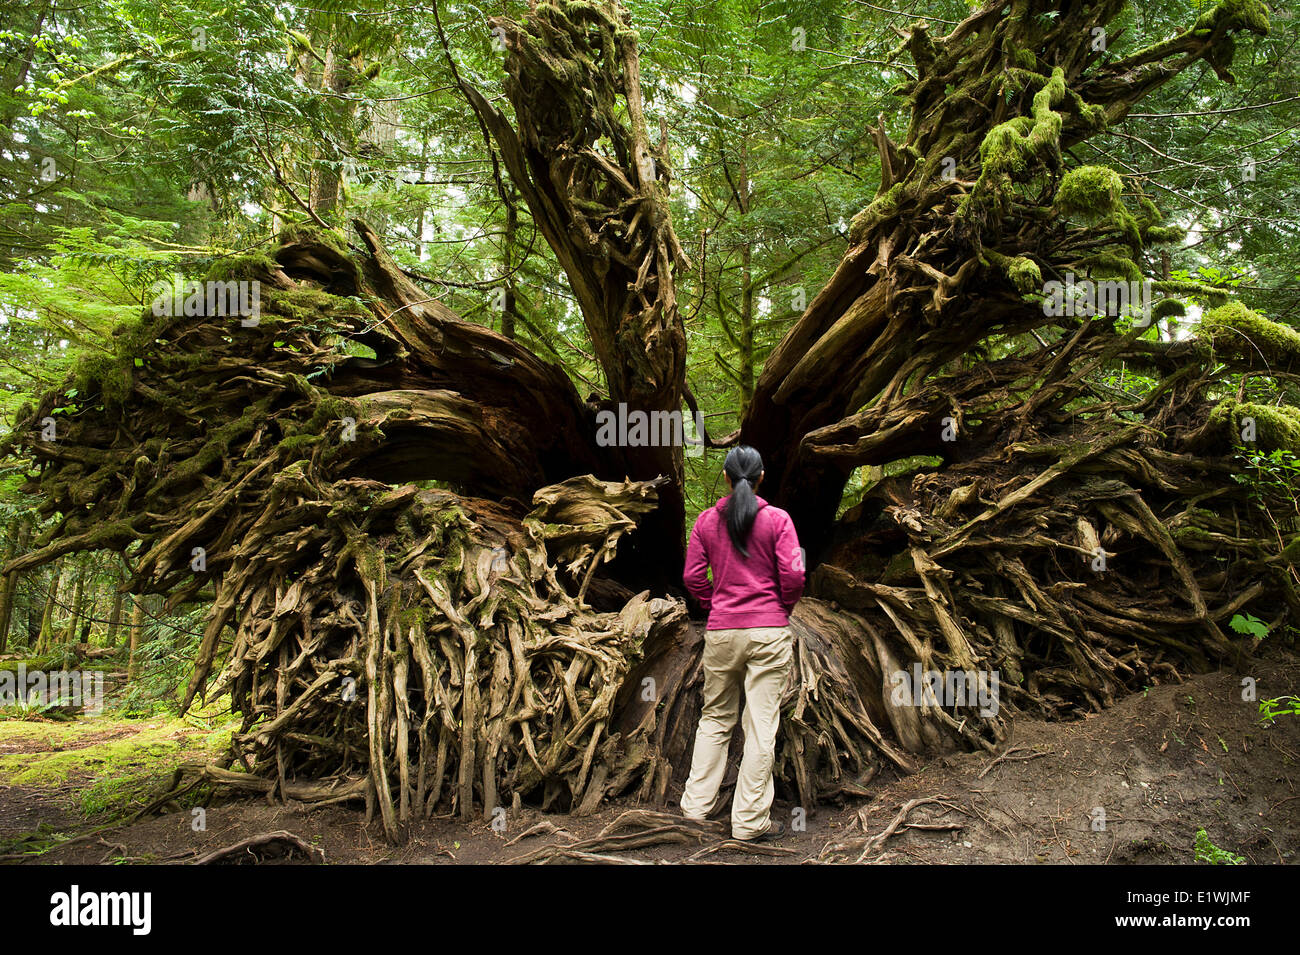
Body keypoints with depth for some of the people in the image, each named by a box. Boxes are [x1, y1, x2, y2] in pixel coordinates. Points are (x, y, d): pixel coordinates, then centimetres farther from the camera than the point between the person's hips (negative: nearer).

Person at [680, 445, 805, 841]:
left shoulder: (707, 521, 2)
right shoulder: (777, 519, -4)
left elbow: (692, 577, 1)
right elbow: (793, 575, -9)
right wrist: (783, 608, 9)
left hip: (721, 631, 3)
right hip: (769, 633, -2)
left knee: (715, 718, 18)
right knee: (761, 726, 3)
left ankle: (698, 803, 23)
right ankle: (750, 820, 9)